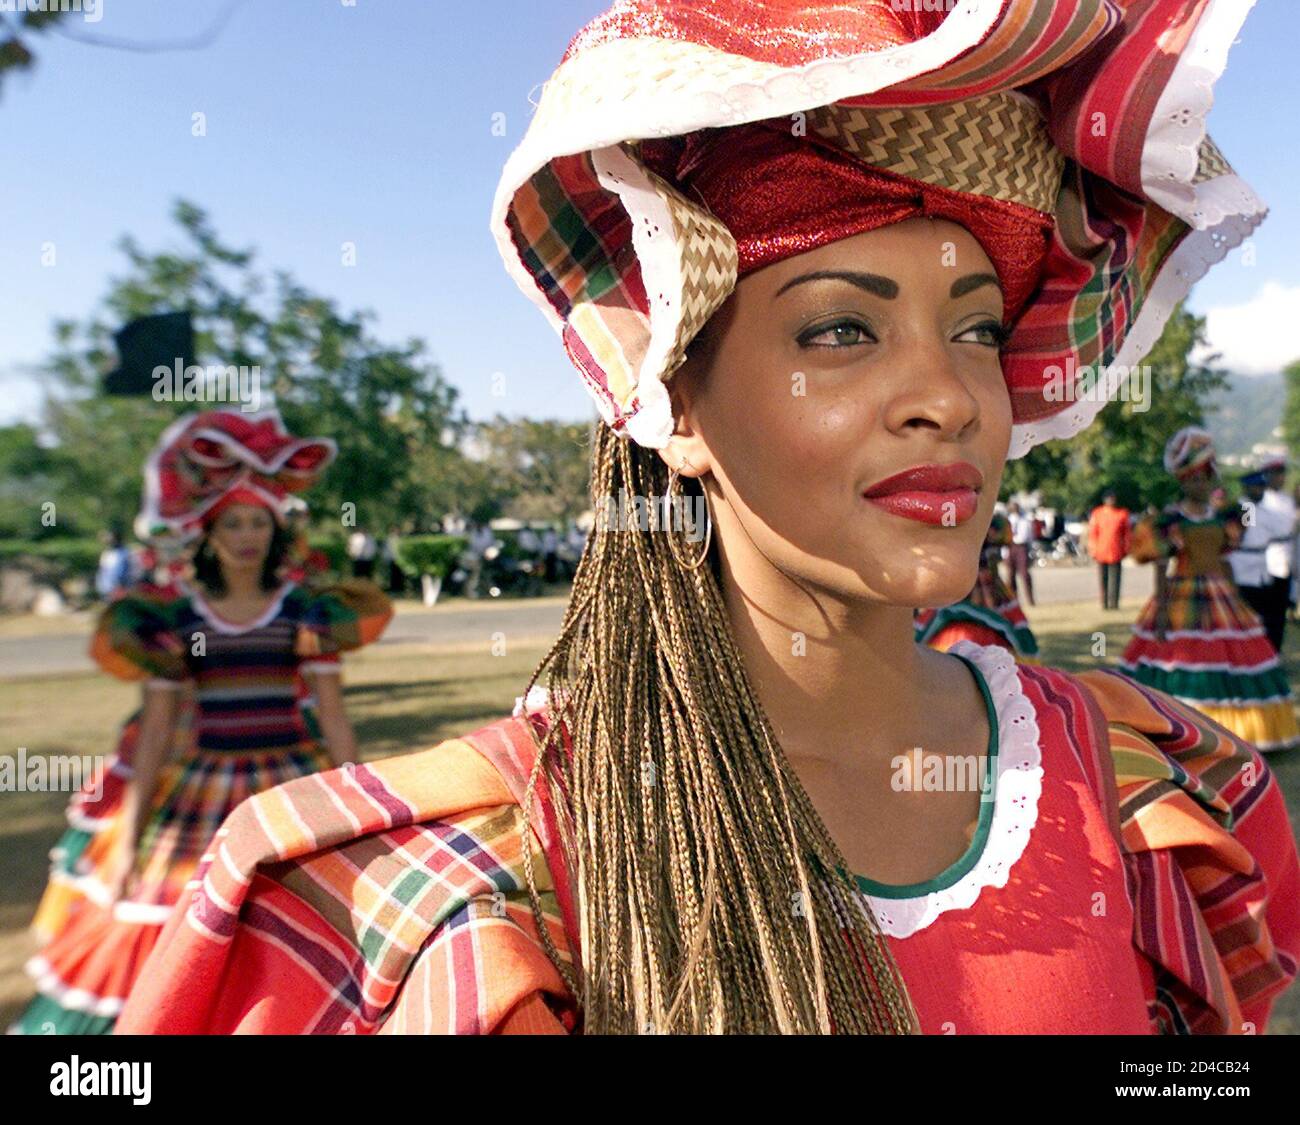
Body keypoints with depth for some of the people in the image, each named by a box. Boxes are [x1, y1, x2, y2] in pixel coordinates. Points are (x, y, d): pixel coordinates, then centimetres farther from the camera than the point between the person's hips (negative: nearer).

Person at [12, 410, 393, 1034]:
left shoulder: (305, 610, -2)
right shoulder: (173, 616, 0)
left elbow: (332, 713, -1)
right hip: (200, 788, 1)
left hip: (292, 783, -1)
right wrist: (129, 833, 1)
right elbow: (156, 728, 2)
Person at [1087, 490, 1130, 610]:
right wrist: (1093, 551, 2)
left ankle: (1113, 603, 0)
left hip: (1116, 553, 0)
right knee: (1103, 580, 5)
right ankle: (1104, 603, 12)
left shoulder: (1122, 513, 5)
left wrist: (1125, 550, 5)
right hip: (1101, 553, 0)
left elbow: (1126, 533, 8)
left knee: (1114, 579, -3)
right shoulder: (1097, 513, 4)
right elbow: (1092, 533, 6)